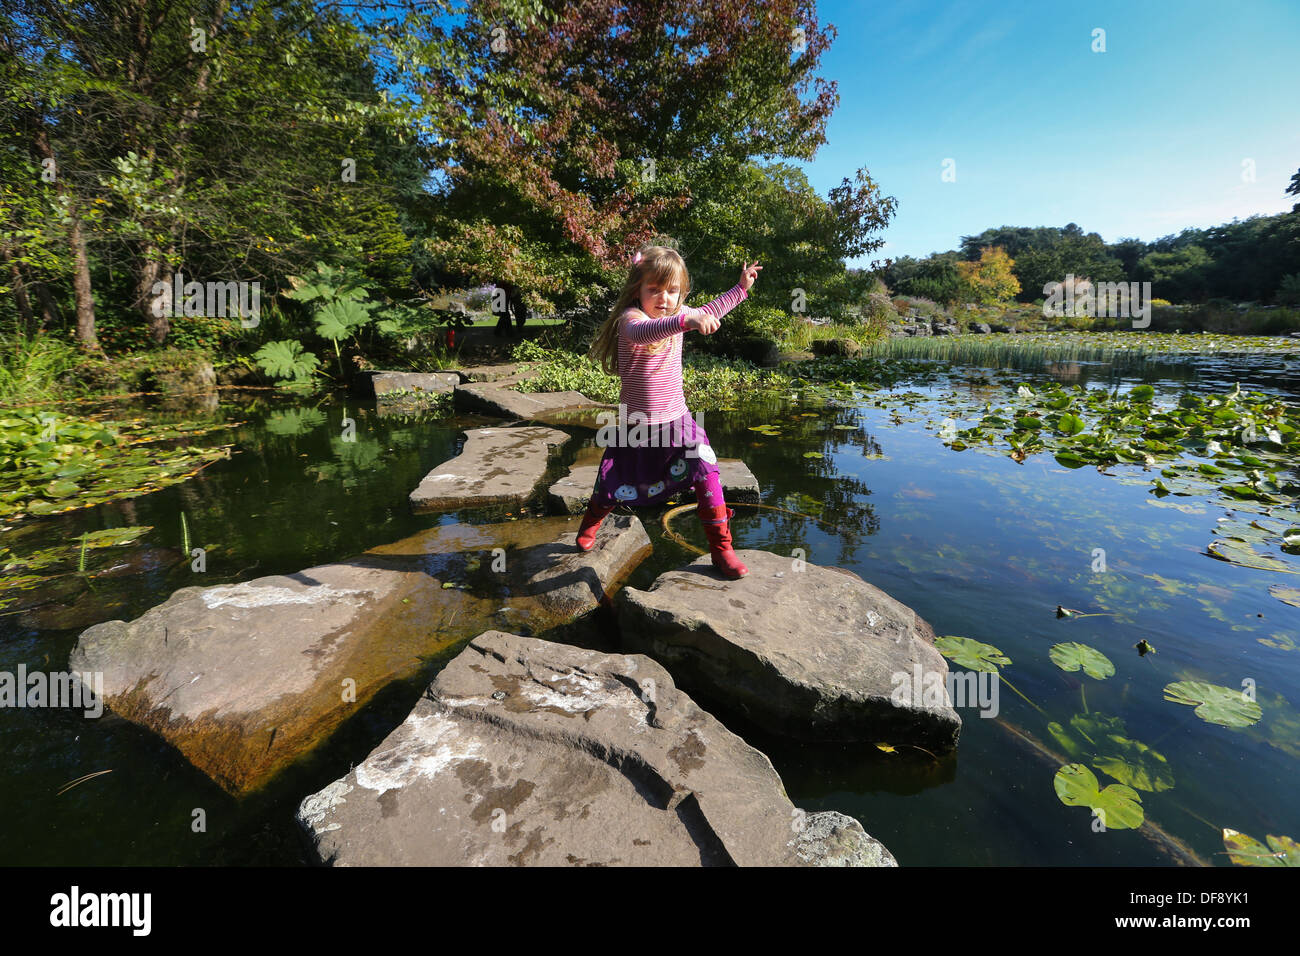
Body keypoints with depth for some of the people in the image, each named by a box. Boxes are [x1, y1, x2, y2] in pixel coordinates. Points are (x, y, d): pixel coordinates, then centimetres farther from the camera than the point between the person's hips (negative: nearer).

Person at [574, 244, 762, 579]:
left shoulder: (678, 313, 1)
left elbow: (708, 313, 25)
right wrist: (686, 320, -61)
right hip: (636, 426, -4)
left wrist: (741, 288, 26)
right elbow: (643, 331, -46)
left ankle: (721, 549, 2)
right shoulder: (630, 318, -19)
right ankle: (591, 520, 48)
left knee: (708, 479, -12)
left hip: (677, 423, 4)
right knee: (612, 489, 13)